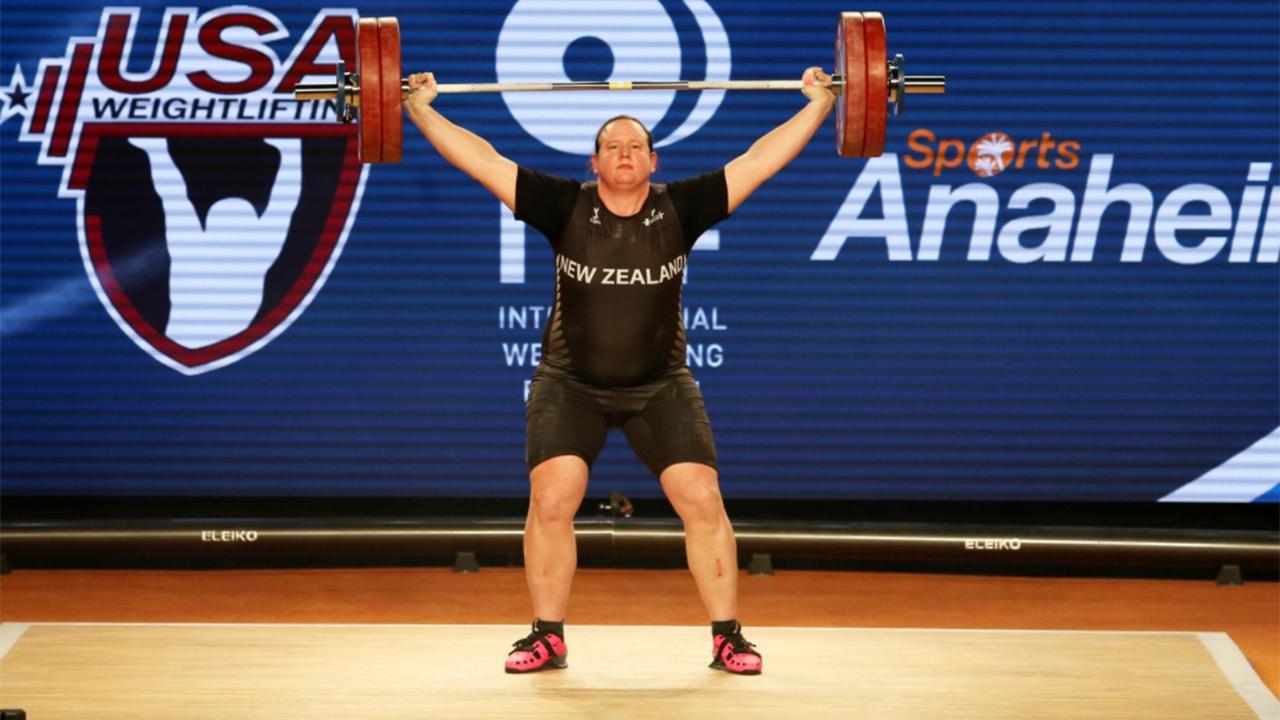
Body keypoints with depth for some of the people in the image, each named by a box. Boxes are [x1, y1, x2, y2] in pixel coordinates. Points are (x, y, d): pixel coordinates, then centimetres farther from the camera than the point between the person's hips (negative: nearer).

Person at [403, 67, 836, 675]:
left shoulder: (680, 210, -7)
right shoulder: (565, 208, -8)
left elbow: (757, 160, -5)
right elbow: (484, 161, -9)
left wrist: (817, 104, -5)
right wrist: (421, 110, -10)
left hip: (662, 388, 0)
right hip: (570, 387, 0)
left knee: (702, 499, -9)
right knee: (550, 500, -13)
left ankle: (727, 637, 2)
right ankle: (548, 637, 3)